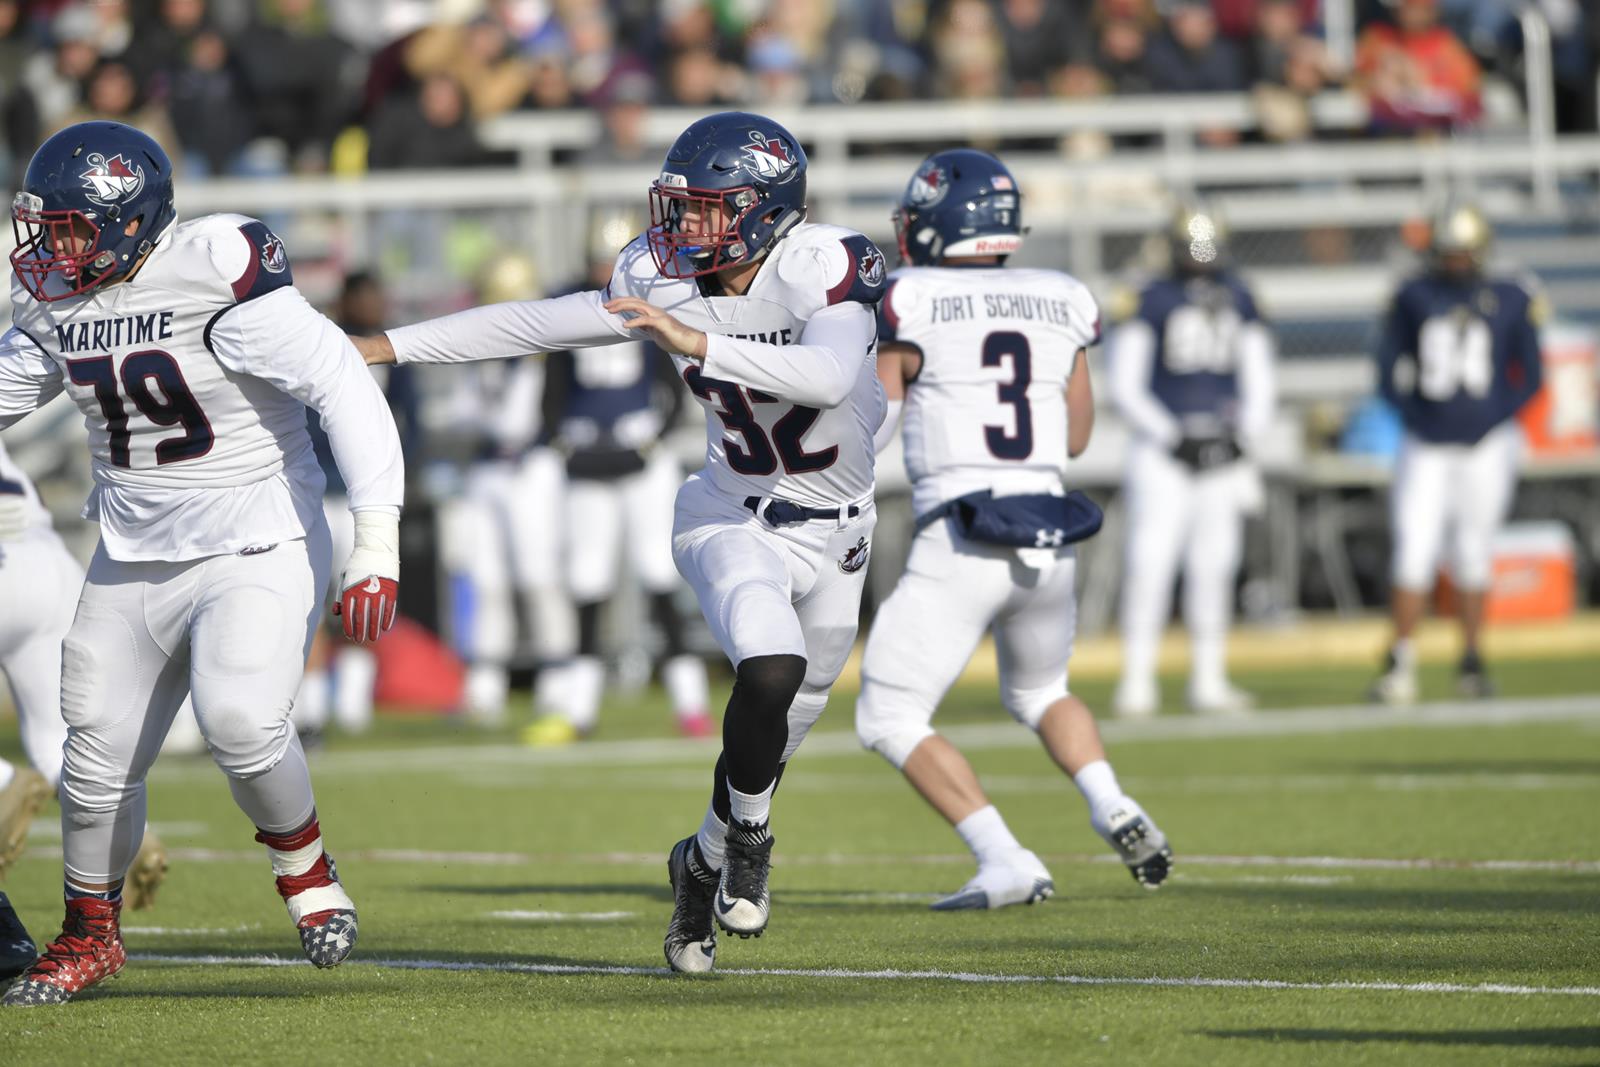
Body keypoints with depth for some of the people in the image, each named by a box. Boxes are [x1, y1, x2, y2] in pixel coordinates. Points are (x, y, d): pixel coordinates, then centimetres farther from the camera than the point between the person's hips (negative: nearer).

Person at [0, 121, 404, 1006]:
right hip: (133, 560, 6)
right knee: (99, 757, 5)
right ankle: (88, 937, 27)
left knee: (240, 723, -26)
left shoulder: (216, 280, -22)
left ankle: (304, 867, 3)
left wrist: (376, 542, -30)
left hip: (258, 549, -6)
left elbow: (343, 390, -24)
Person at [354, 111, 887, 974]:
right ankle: (747, 838, -5)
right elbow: (536, 325, -1)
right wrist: (388, 347, 0)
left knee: (773, 737, 11)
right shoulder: (665, 282, -10)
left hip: (834, 532, 0)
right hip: (733, 518, 0)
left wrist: (697, 344, -47)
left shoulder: (823, 271, -23)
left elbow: (828, 377, -42)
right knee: (771, 666, -29)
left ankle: (707, 859, 39)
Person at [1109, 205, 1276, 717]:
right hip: (1163, 454, -4)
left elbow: (1258, 382, 15)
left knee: (1213, 569, 6)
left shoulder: (1238, 300, 10)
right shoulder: (1152, 301, -5)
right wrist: (1167, 435, -14)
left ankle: (1208, 681, 13)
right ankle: (1137, 681, -9)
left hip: (1221, 455, 5)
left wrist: (1247, 436, 0)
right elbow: (1125, 387, -6)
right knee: (1150, 564, -12)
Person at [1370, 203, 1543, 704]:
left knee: (1472, 559, 7)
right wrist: (1413, 415, -6)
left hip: (1486, 448, 0)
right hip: (1426, 448, 0)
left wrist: (1495, 419, -6)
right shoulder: (1414, 297, 2)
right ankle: (1399, 667, -5)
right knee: (1413, 554, -8)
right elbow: (1391, 371, 7)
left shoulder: (1510, 301, -1)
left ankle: (1471, 662, 20)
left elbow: (1529, 376, 5)